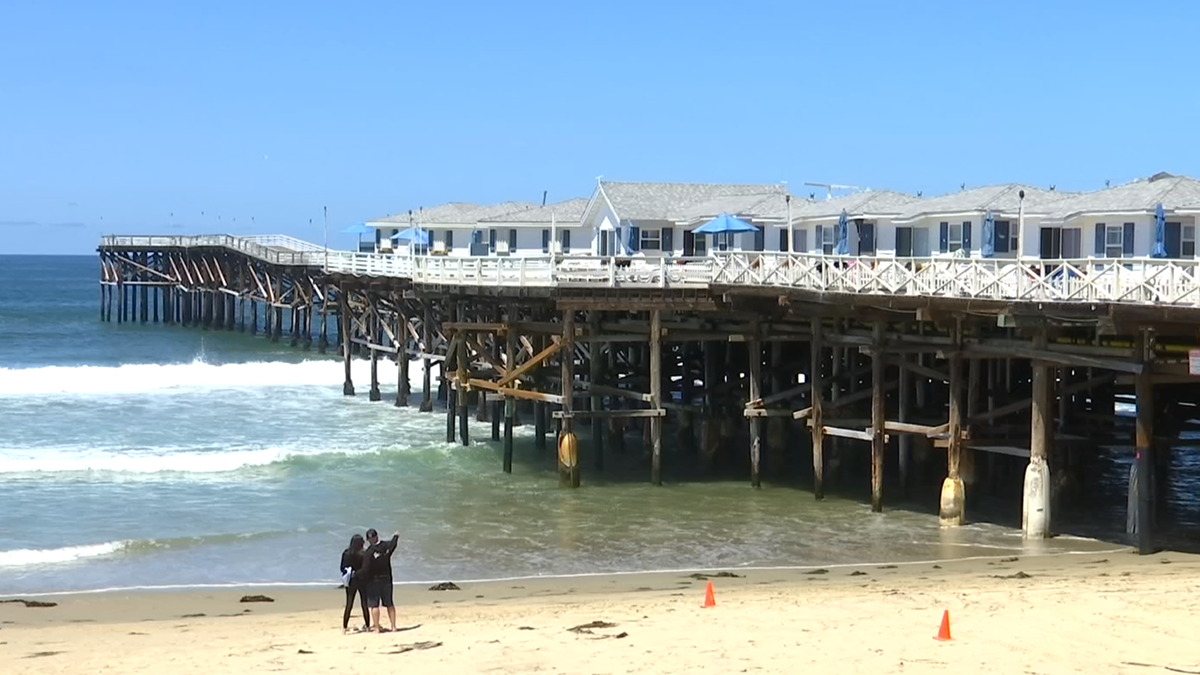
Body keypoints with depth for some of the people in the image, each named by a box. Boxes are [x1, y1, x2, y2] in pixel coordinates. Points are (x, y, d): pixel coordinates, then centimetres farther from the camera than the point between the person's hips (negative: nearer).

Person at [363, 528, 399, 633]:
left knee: (374, 605, -1)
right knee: (389, 604, 14)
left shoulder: (369, 551, -19)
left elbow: (366, 568, -19)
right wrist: (396, 536, 43)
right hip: (386, 579, 5)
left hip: (373, 580, -5)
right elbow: (393, 543, 22)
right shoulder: (387, 546, -3)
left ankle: (376, 628, -4)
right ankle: (393, 627, 18)